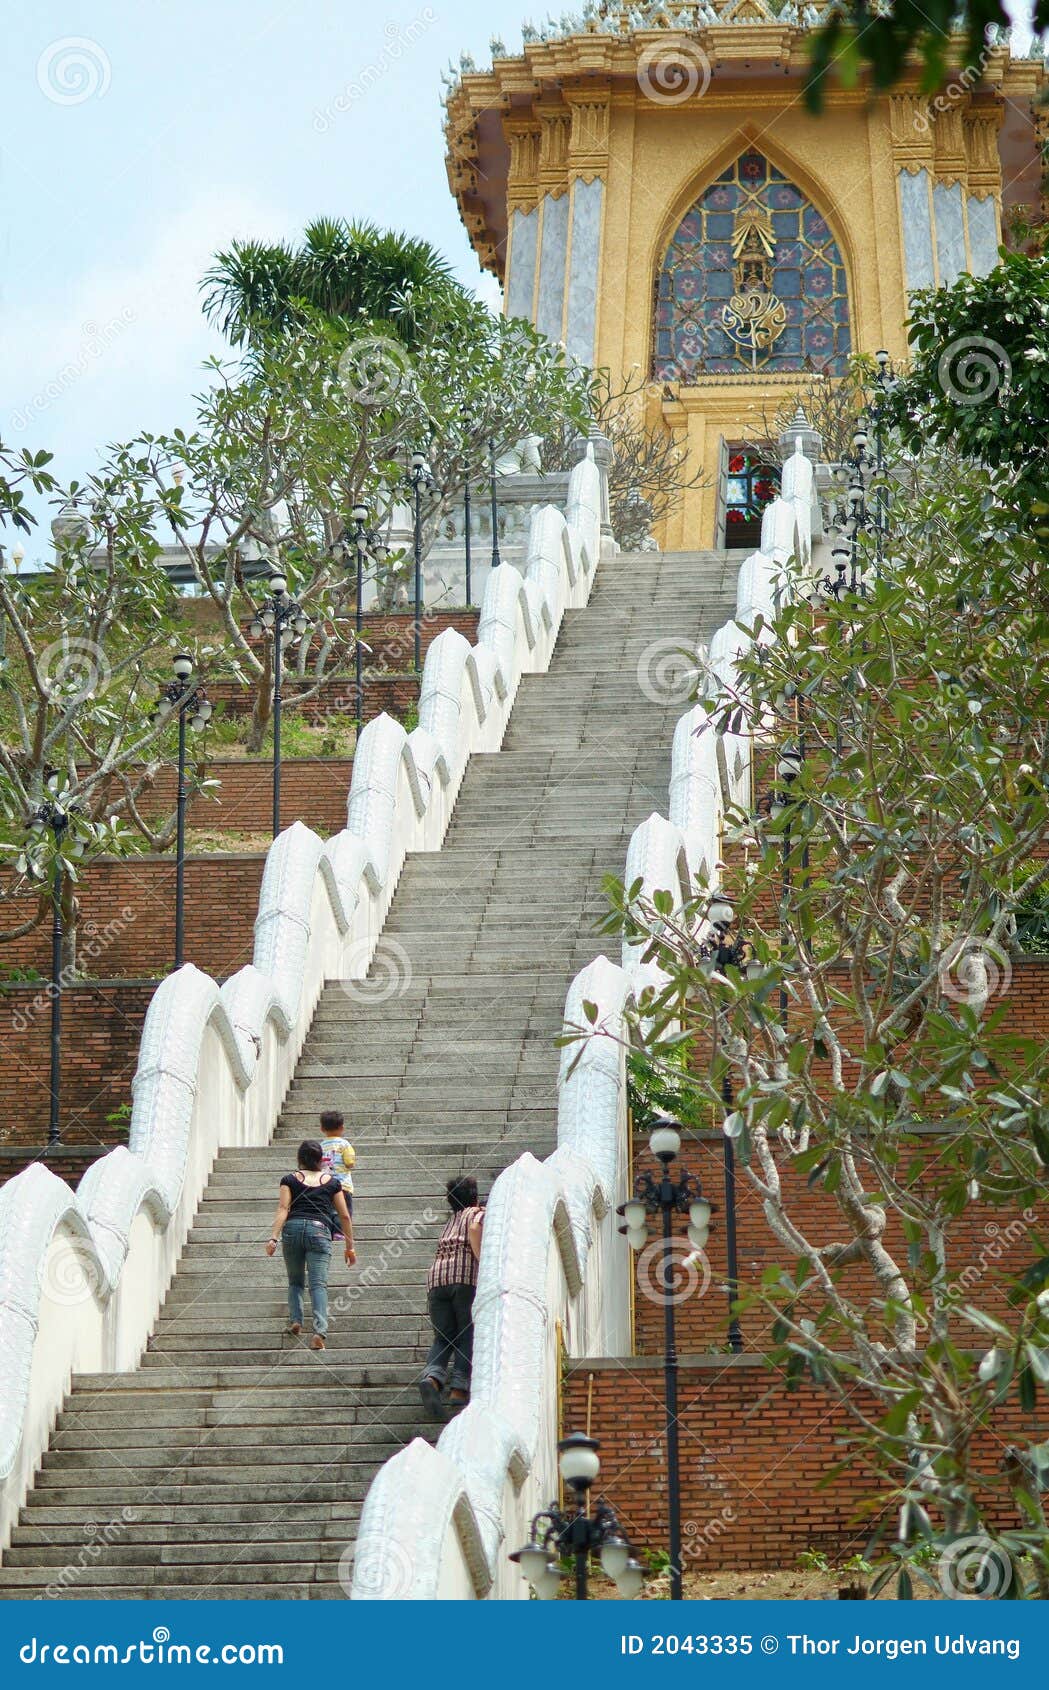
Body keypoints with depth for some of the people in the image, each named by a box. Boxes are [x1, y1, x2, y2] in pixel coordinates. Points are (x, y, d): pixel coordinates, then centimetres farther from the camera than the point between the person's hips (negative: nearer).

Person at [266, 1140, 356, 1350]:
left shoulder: (290, 1180, 14)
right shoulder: (332, 1182, 16)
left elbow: (283, 1209, -1)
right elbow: (345, 1216, 17)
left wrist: (274, 1238, -8)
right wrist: (350, 1246, 23)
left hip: (293, 1228, 1)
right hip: (319, 1230, -1)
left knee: (295, 1281, 19)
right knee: (318, 1284, -8)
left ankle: (295, 1320, 0)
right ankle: (319, 1330, -24)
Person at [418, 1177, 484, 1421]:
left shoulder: (450, 1221, 31)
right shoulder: (477, 1213, 13)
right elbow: (475, 1229, -9)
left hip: (436, 1276, 5)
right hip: (466, 1276, -5)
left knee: (443, 1337, 5)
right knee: (468, 1336, 2)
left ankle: (432, 1376, -22)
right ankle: (459, 1387, -10)